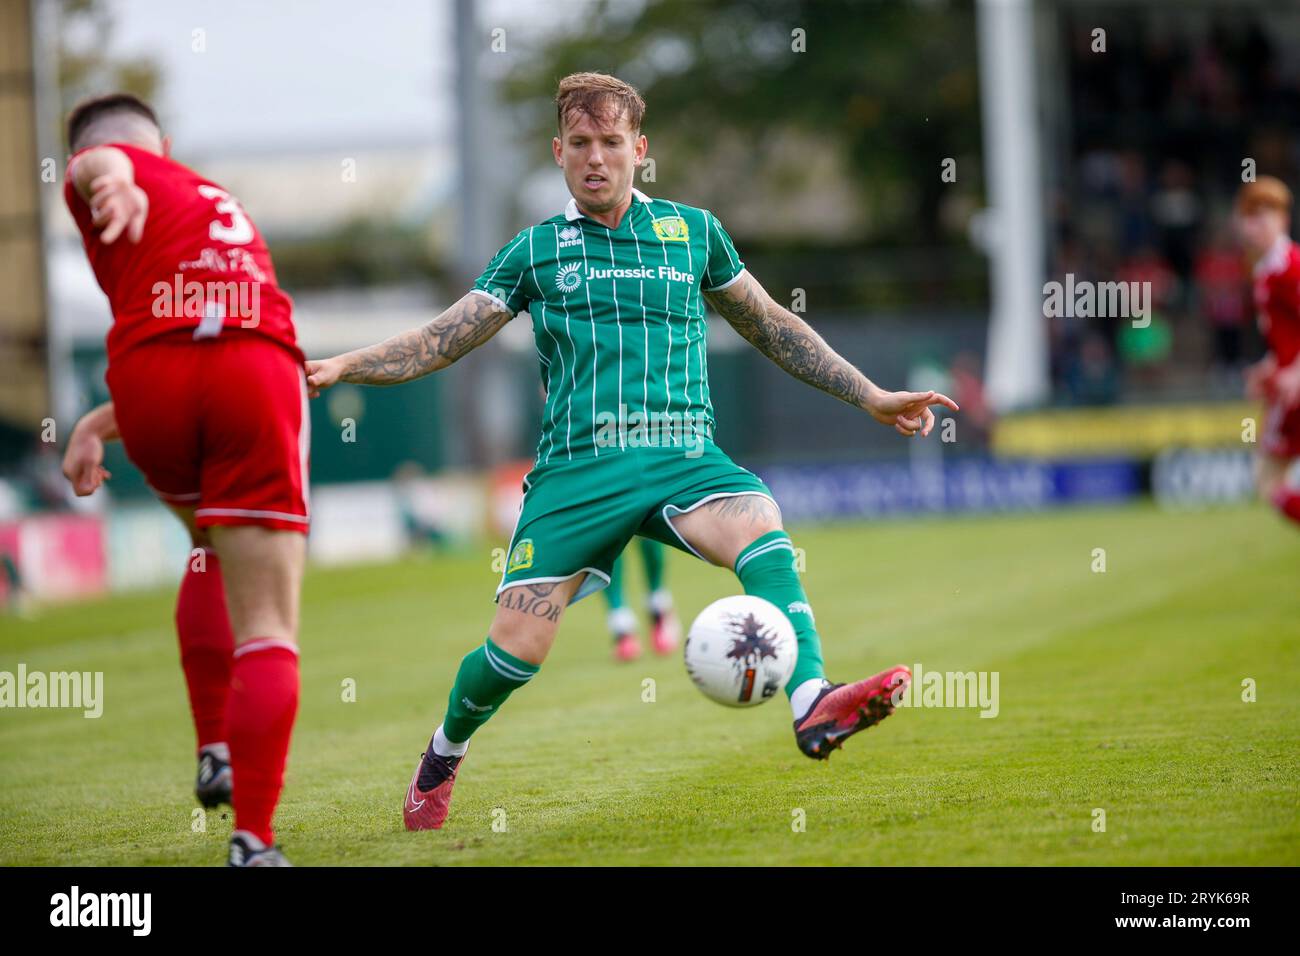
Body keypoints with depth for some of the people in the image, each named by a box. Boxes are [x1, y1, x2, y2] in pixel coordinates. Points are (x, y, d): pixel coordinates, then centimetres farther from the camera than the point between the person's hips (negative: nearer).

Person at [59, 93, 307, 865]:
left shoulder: (110, 171, 20)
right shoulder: (231, 215, 38)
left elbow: (96, 165, -8)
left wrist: (110, 183, -31)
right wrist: (99, 424, 31)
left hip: (151, 378, -2)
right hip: (261, 376, 2)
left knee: (213, 551, 30)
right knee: (267, 632, -1)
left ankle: (216, 753, 26)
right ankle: (254, 840, -11)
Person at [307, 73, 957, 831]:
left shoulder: (693, 232, 15)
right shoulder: (537, 251, 13)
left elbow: (772, 328, 25)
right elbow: (439, 342, 15)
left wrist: (870, 396, 21)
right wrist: (341, 367, 0)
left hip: (684, 457, 1)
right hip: (577, 467, 0)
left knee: (762, 530, -32)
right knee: (518, 645, -9)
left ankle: (814, 704, -48)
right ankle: (443, 758, 21)